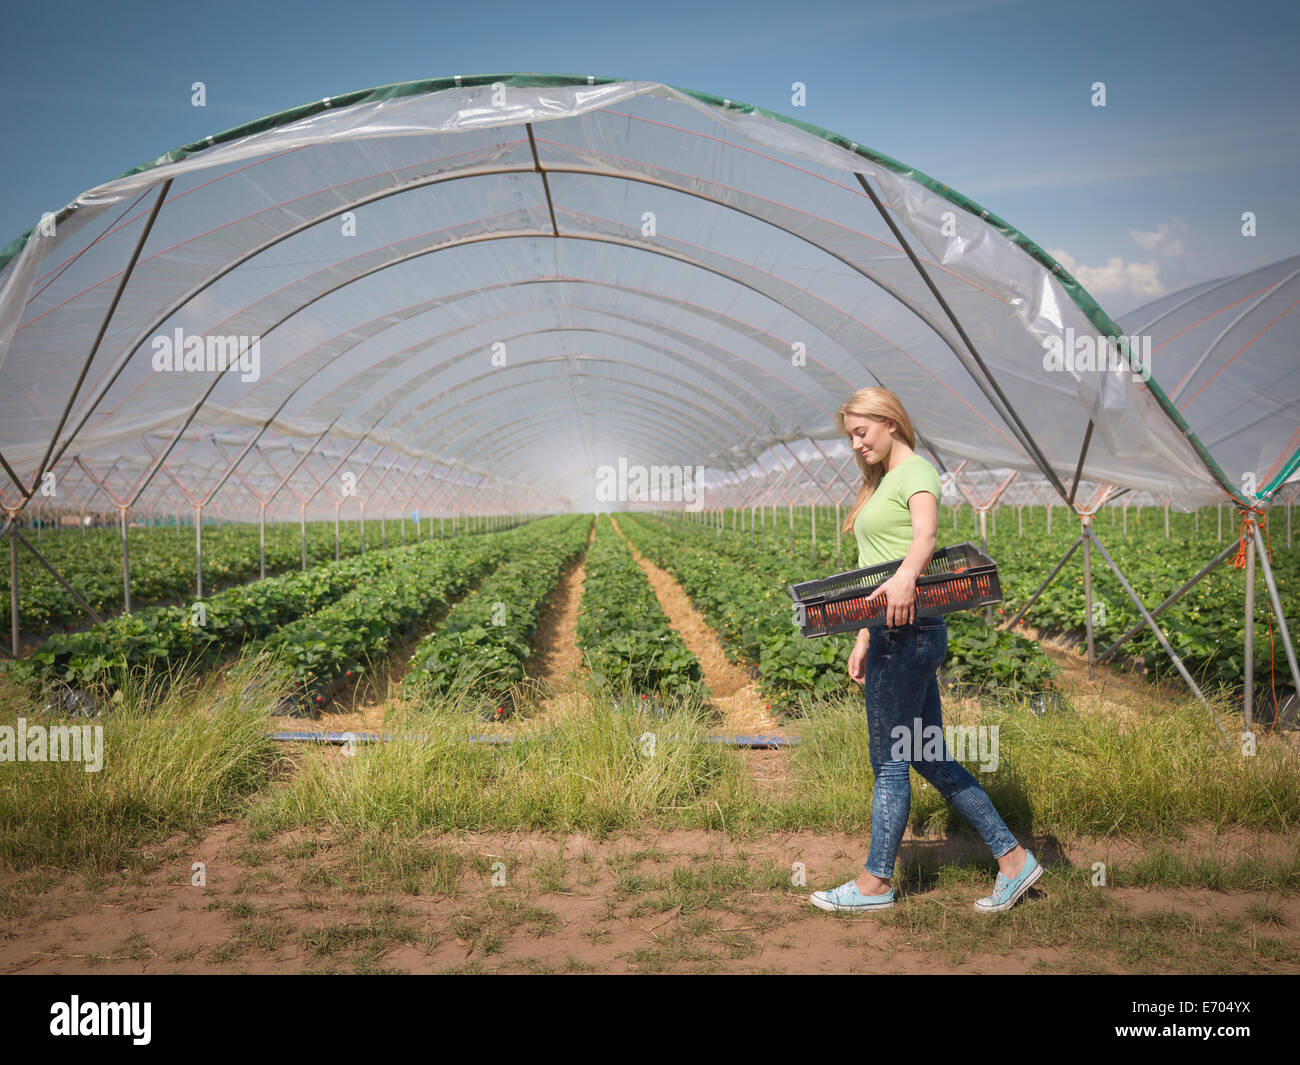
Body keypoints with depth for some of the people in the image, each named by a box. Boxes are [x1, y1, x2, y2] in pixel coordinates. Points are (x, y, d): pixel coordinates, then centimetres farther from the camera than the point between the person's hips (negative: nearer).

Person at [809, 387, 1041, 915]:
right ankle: (1011, 857, 20)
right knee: (931, 759, 12)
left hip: (909, 634, -10)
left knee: (889, 762, 1)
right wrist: (863, 640, 18)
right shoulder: (883, 481, 21)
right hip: (892, 634, 10)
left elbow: (926, 536, -28)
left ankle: (875, 882, 13)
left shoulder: (917, 471, -7)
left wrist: (905, 577, -48)